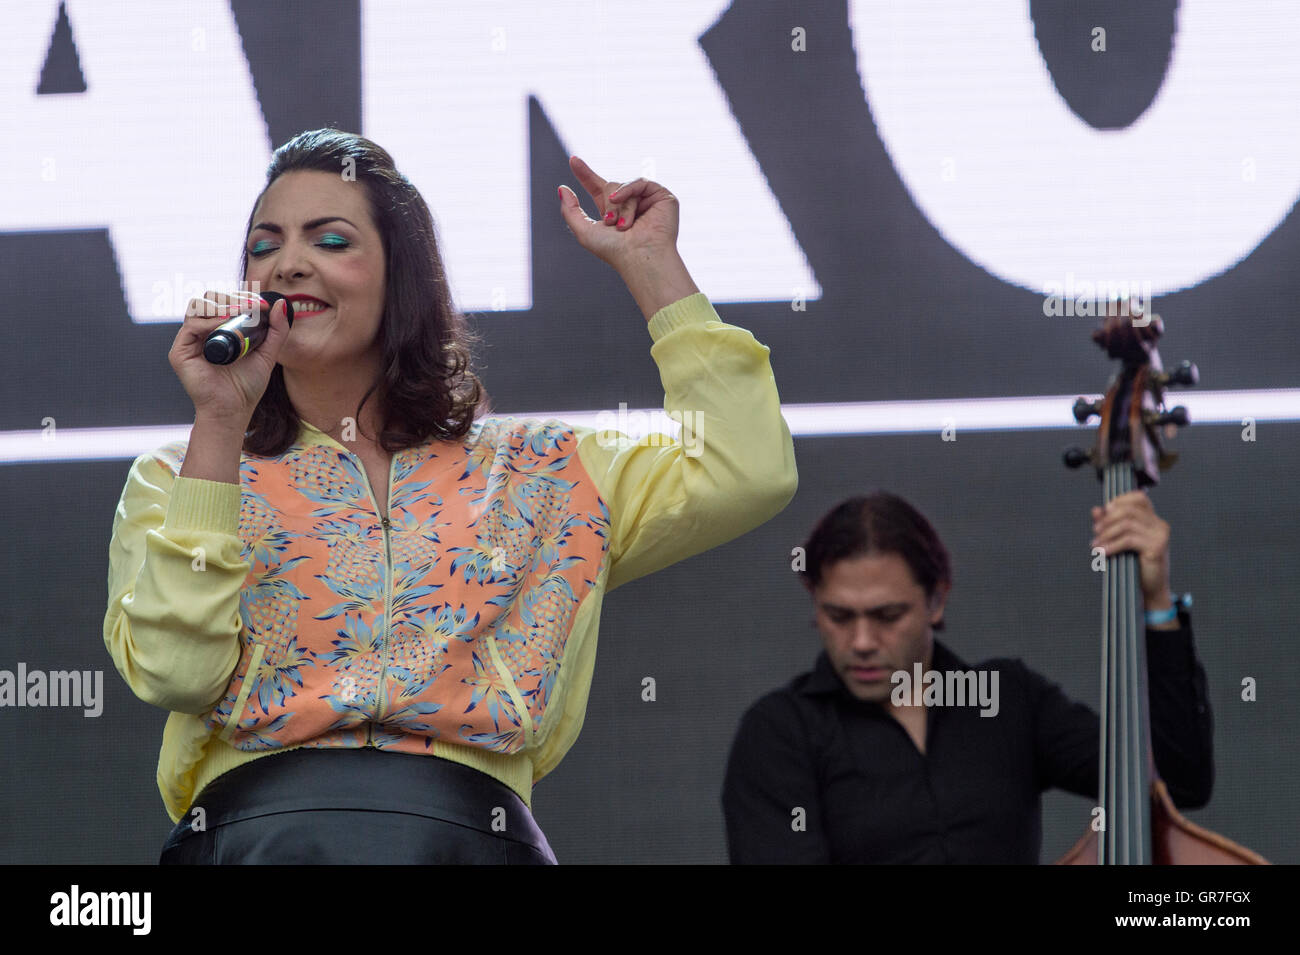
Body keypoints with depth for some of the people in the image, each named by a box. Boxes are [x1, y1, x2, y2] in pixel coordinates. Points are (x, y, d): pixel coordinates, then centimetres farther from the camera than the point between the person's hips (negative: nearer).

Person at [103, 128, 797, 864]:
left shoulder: (532, 472, 20)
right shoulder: (180, 477, 19)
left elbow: (747, 474, 11)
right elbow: (178, 671, 2)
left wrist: (648, 261, 17)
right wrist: (220, 419, 1)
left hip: (469, 828, 1)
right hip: (255, 823, -1)